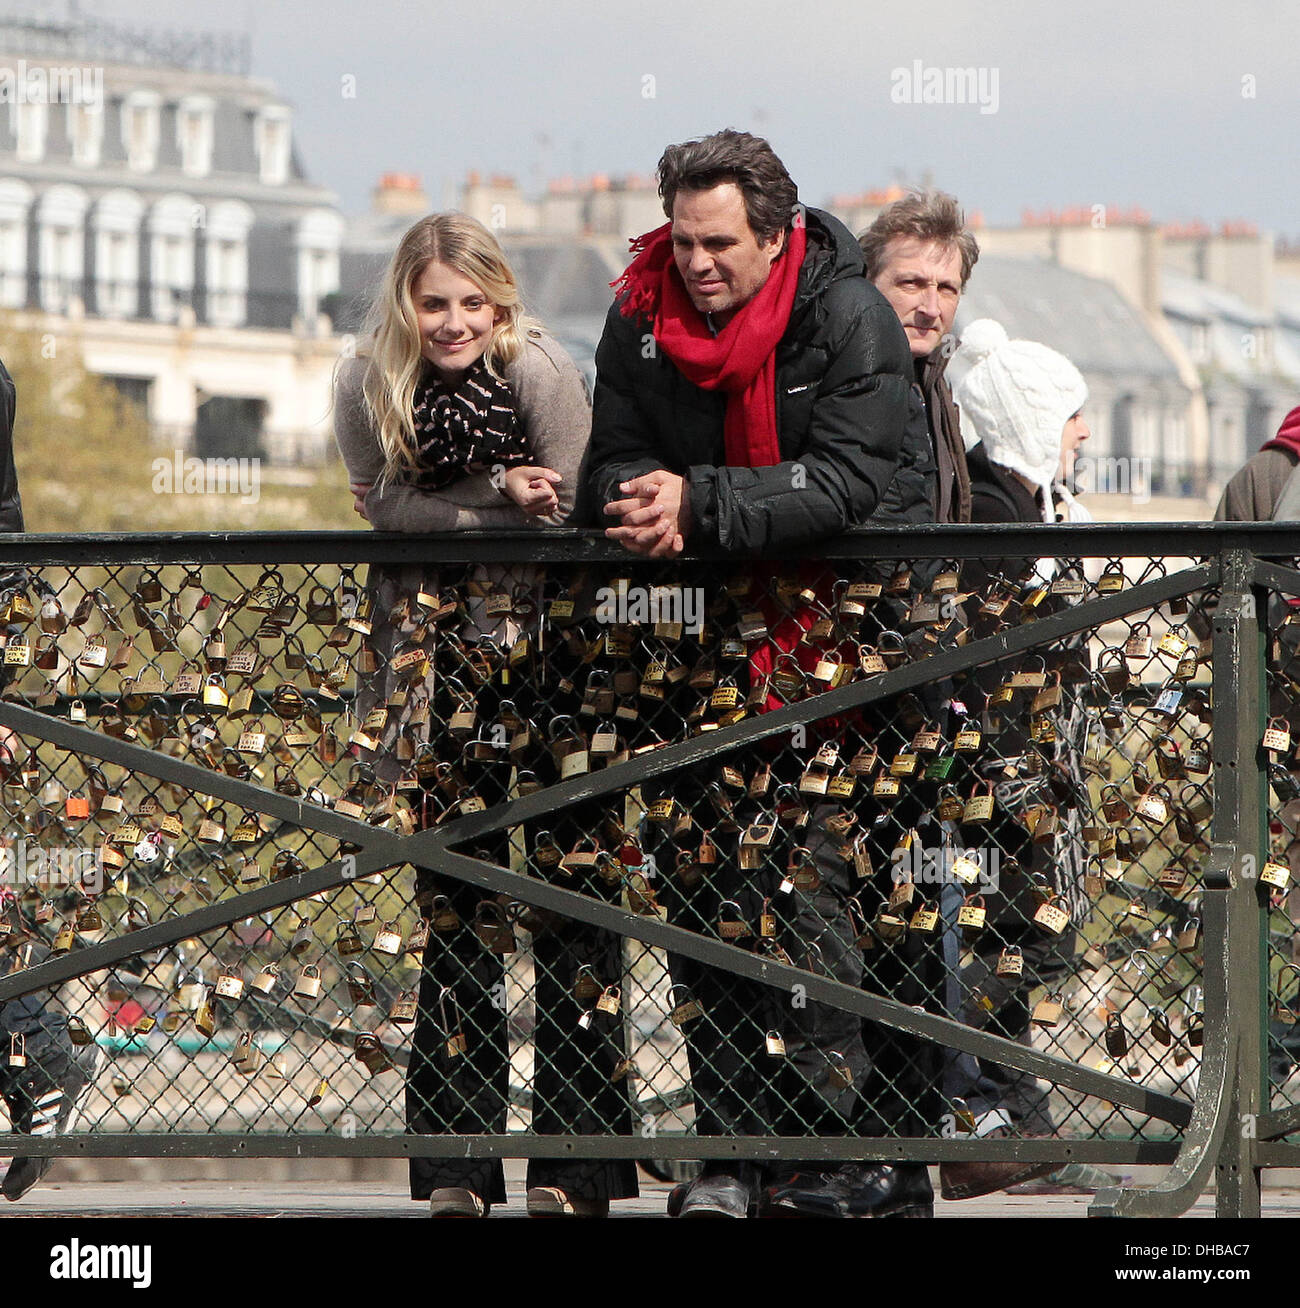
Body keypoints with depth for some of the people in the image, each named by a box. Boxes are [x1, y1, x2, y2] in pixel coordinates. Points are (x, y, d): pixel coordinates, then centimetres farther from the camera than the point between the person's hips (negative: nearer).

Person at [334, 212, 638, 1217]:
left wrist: (433, 512, -15)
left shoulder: (543, 373, -11)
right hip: (440, 672, 3)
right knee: (456, 897, 1)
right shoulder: (368, 388, 0)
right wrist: (494, 496, -17)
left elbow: (564, 510, -14)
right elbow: (386, 506, -7)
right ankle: (457, 1165, 3)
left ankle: (573, 1161, -6)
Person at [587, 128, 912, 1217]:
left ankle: (823, 1142, -7)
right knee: (702, 898, 1)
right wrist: (649, 505, -21)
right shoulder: (640, 320, 0)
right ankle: (730, 1154, 4)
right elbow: (619, 463, 4)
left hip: (817, 632, -4)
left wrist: (700, 505, -29)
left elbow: (848, 482, -20)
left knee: (807, 890, -11)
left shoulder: (849, 321, -12)